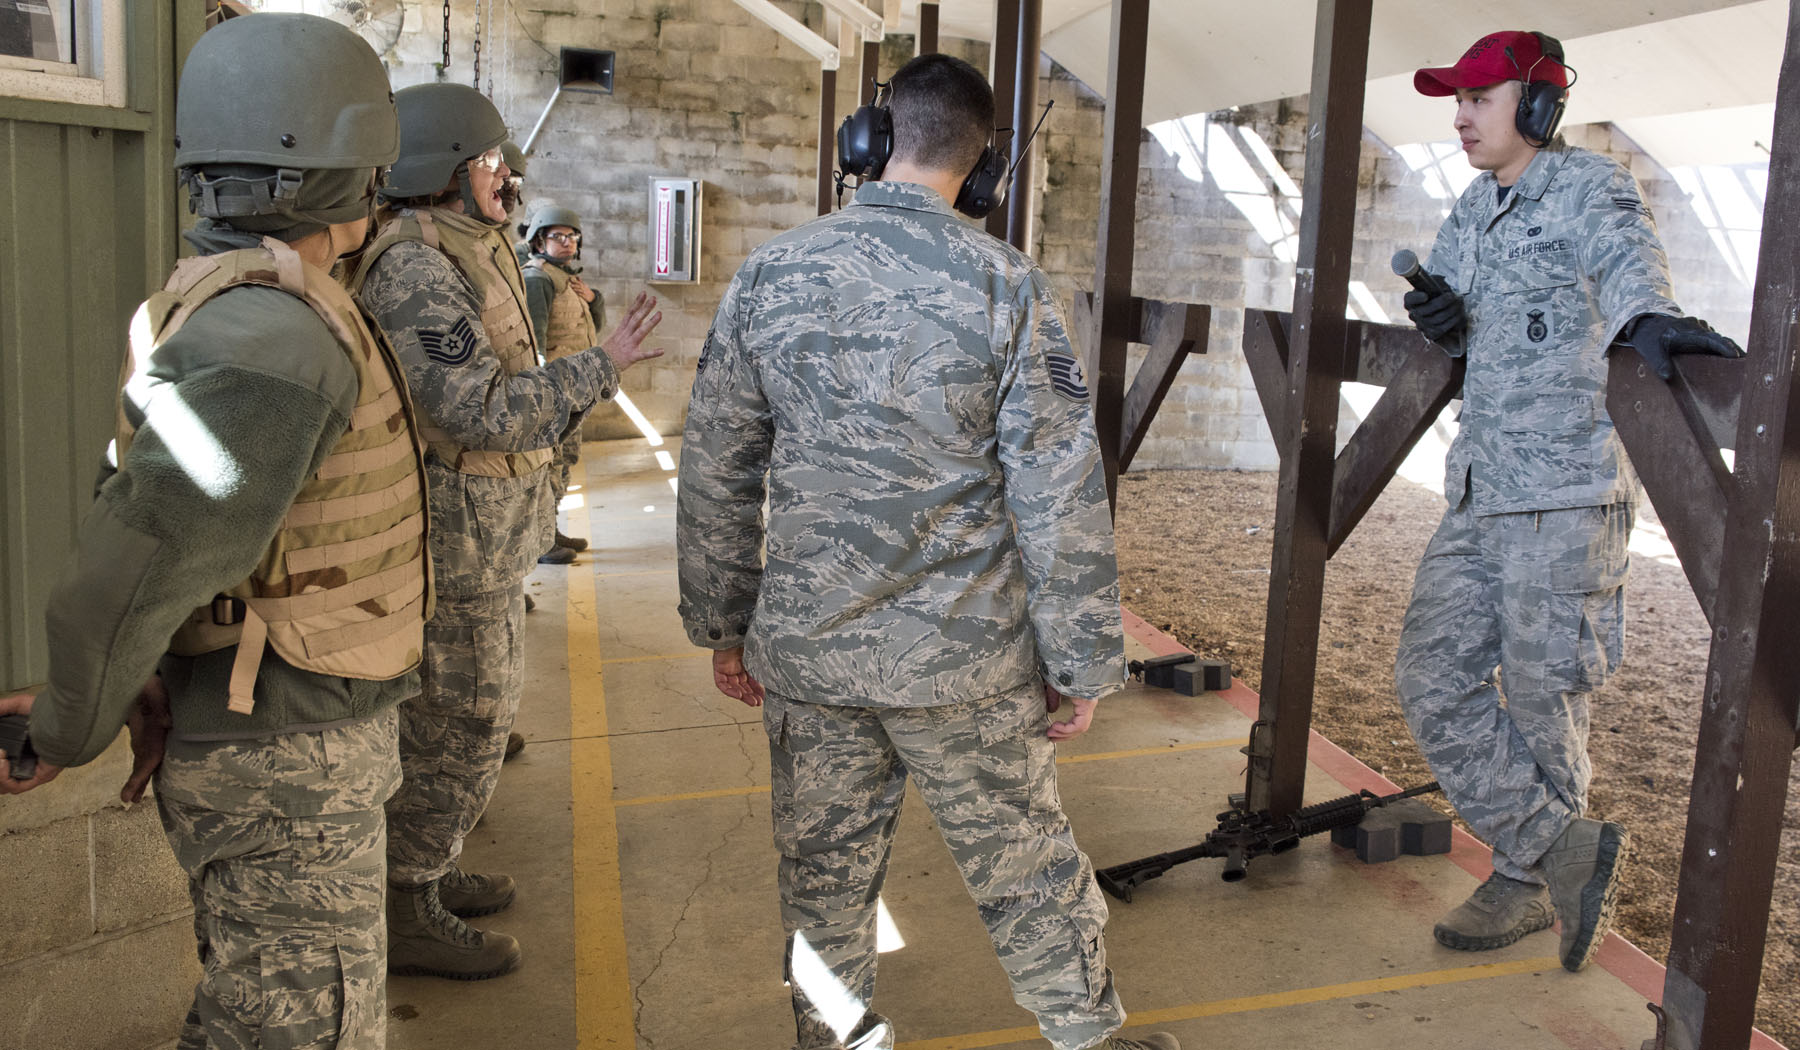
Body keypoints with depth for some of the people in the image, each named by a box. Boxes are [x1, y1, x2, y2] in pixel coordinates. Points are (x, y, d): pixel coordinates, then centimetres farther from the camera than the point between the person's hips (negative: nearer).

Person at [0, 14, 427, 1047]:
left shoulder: (228, 308, 7)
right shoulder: (276, 339, -26)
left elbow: (135, 491, 18)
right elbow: (135, 565, -28)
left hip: (281, 725, 10)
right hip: (282, 765, -10)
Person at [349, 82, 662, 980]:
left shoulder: (460, 255, 12)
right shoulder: (416, 269, -21)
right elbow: (481, 411, -28)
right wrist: (599, 368, -23)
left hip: (475, 530, 10)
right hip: (455, 538, -10)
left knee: (451, 710, 20)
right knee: (460, 725, 0)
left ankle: (415, 869, 34)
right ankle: (403, 915, 13)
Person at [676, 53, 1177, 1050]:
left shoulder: (770, 274, -1)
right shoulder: (1004, 284, -10)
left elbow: (715, 467, 4)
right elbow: (1060, 490, -11)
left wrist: (722, 622, 15)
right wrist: (1082, 661, -2)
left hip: (804, 647, 3)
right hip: (964, 652, -2)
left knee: (822, 872, 18)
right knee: (1025, 866, 15)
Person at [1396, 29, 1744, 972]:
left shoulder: (1587, 187, -7)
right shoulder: (1470, 213, 15)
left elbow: (1624, 259, -29)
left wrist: (1647, 316, -53)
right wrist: (1439, 318, -5)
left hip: (1567, 494, -7)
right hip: (1477, 493, 8)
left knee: (1543, 699, 2)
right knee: (1432, 678, 3)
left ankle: (1528, 878, 22)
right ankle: (1566, 848, 12)